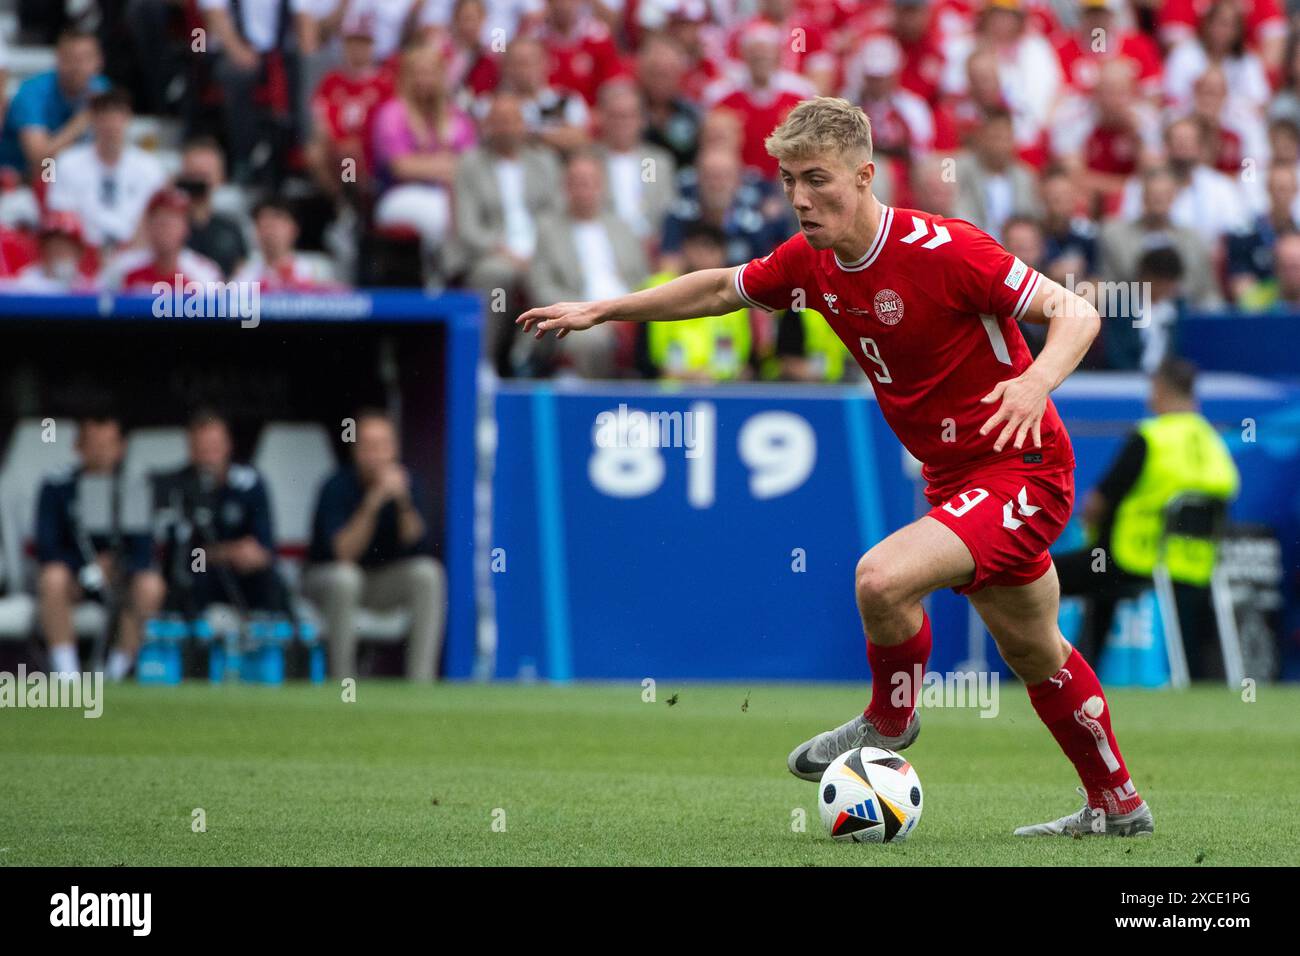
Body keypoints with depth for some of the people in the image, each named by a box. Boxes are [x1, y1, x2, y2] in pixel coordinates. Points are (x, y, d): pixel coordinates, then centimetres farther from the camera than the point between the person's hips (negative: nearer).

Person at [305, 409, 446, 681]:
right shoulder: (338, 486, -18)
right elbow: (343, 552, -29)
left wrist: (403, 501, -30)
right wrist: (373, 503, -36)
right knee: (344, 577, -36)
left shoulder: (402, 480, -7)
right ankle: (343, 681, -27)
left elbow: (416, 543, -15)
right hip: (327, 577, -4)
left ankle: (420, 680, -23)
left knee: (429, 573, -22)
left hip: (383, 582, 4)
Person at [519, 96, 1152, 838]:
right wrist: (602, 311, 17)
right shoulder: (810, 260, -1)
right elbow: (723, 288, 18)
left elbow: (1076, 313, -23)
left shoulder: (942, 249, -24)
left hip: (1021, 470, -9)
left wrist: (1038, 379, -42)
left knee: (883, 577, -27)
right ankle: (1118, 805, 39)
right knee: (1032, 650, 21)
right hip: (953, 475, 9)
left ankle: (890, 721, 2)